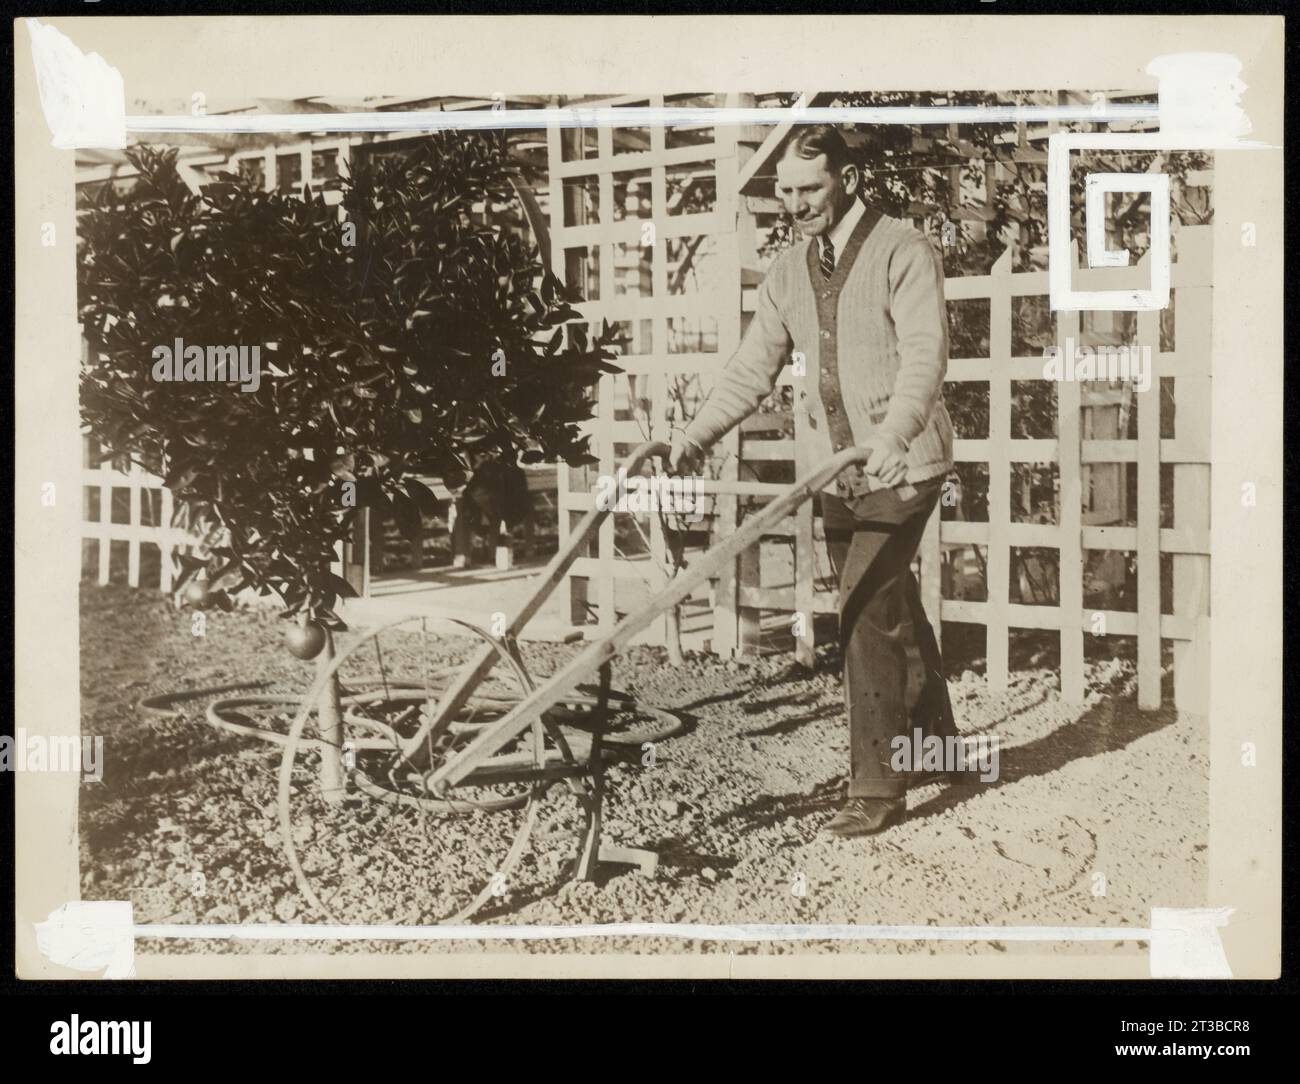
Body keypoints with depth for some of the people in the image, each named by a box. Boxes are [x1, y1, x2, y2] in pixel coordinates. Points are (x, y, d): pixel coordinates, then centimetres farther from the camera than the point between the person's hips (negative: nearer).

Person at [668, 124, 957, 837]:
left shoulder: (902, 252, -10)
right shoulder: (788, 274, 10)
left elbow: (924, 353, -22)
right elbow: (751, 369, 9)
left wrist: (892, 436, -39)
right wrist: (696, 436, -6)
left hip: (903, 467, -7)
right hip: (838, 476, 7)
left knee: (866, 614, -14)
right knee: (891, 612, 17)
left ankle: (877, 789, -6)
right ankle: (936, 743, 36)